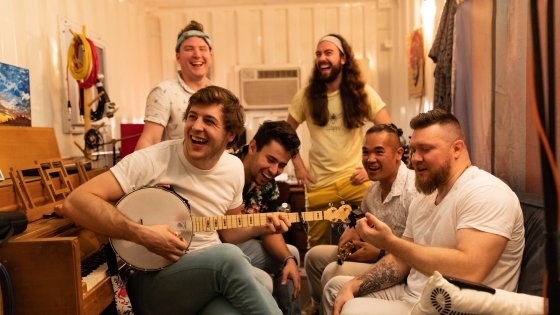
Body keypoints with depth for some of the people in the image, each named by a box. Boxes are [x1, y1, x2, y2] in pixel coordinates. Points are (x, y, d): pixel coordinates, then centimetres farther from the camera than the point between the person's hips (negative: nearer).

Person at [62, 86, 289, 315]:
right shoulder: (151, 161, -15)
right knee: (228, 256, -33)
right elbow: (75, 203, -19)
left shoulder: (234, 169, 2)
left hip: (213, 270, 4)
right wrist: (142, 234, -25)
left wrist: (260, 227, -4)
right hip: (152, 281, -3)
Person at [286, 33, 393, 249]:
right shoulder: (306, 96, 1)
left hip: (355, 178, -1)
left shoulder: (362, 93, -2)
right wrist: (298, 166, 1)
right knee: (317, 248, 13)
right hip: (319, 183, 2)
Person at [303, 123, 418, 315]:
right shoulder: (373, 188, 3)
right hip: (374, 254, 9)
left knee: (333, 274, -23)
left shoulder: (414, 190, -26)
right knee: (314, 255, 12)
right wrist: (355, 231, 2)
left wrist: (379, 254, -22)